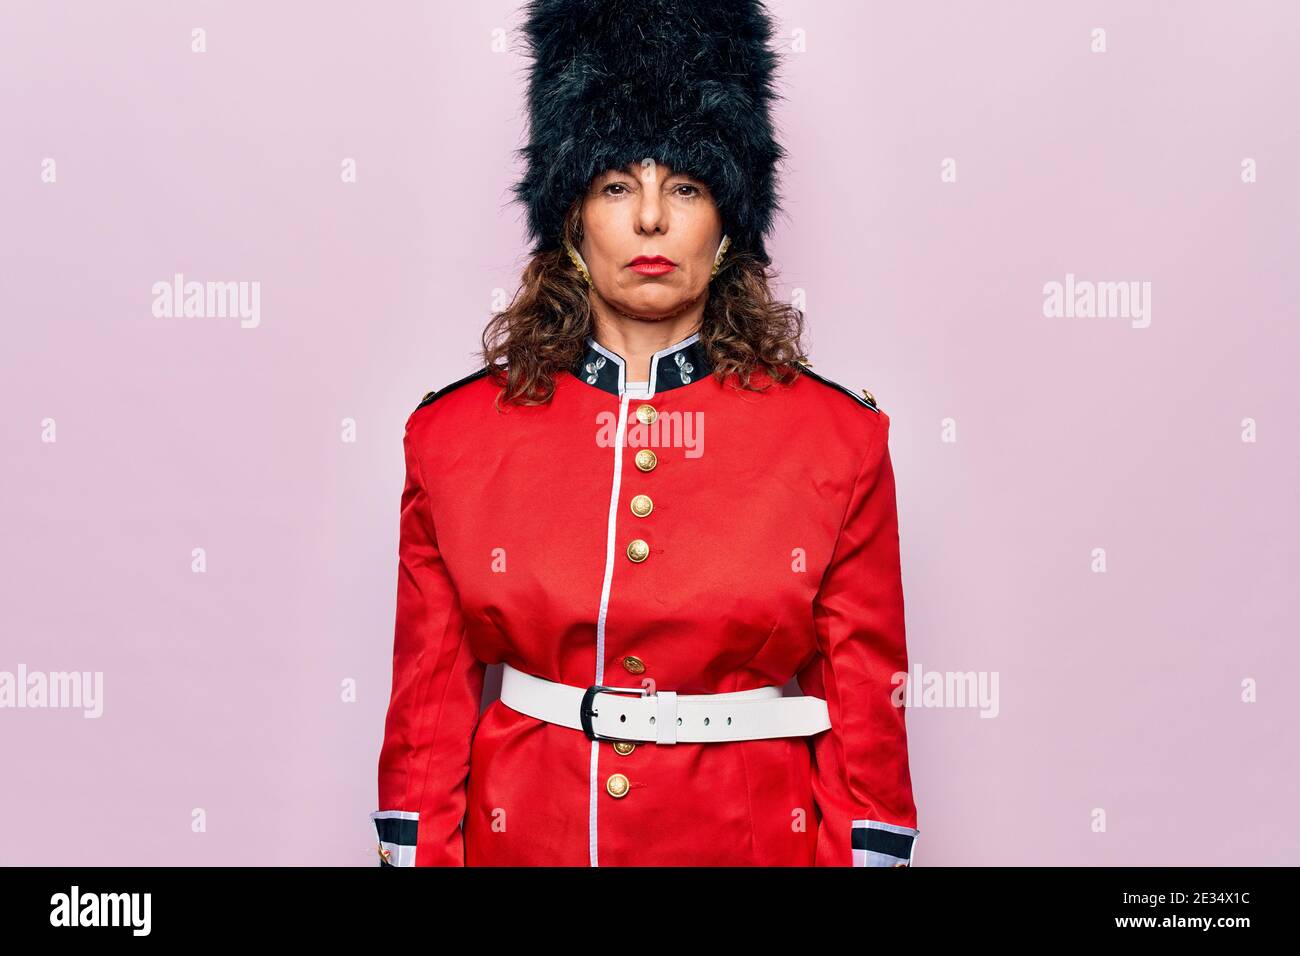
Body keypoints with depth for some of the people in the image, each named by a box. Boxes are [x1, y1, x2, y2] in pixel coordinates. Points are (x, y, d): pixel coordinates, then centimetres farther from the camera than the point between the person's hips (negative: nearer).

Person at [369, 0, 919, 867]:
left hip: (752, 837, 0)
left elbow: (869, 717, -4)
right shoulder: (454, 434, -6)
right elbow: (429, 707, -1)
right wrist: (419, 851, -2)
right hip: (524, 836, 1)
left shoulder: (839, 439, -8)